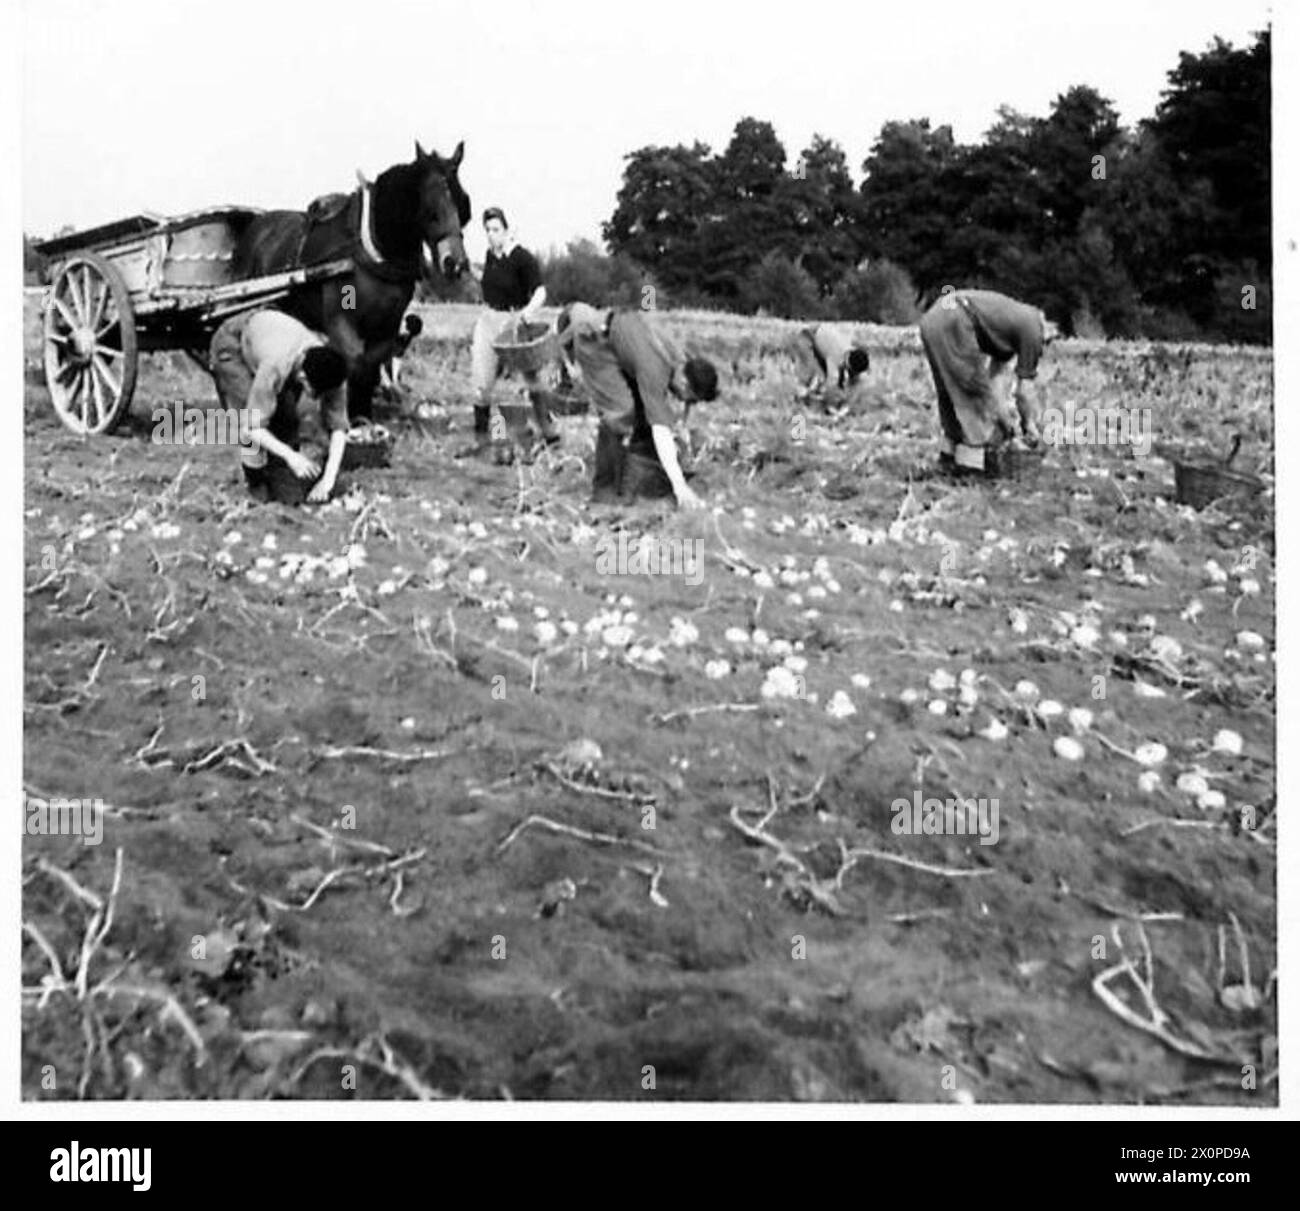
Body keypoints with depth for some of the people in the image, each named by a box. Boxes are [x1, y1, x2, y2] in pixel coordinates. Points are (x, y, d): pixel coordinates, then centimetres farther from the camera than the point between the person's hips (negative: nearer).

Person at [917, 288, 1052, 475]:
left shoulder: (1017, 320, 29)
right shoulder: (1032, 330, 5)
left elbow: (995, 371, 31)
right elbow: (1025, 386, 7)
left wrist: (1001, 408, 27)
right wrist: (1030, 424, 17)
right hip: (953, 323, -9)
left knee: (949, 391, 19)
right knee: (974, 391, 1)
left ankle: (949, 450, 27)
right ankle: (971, 458, 3)